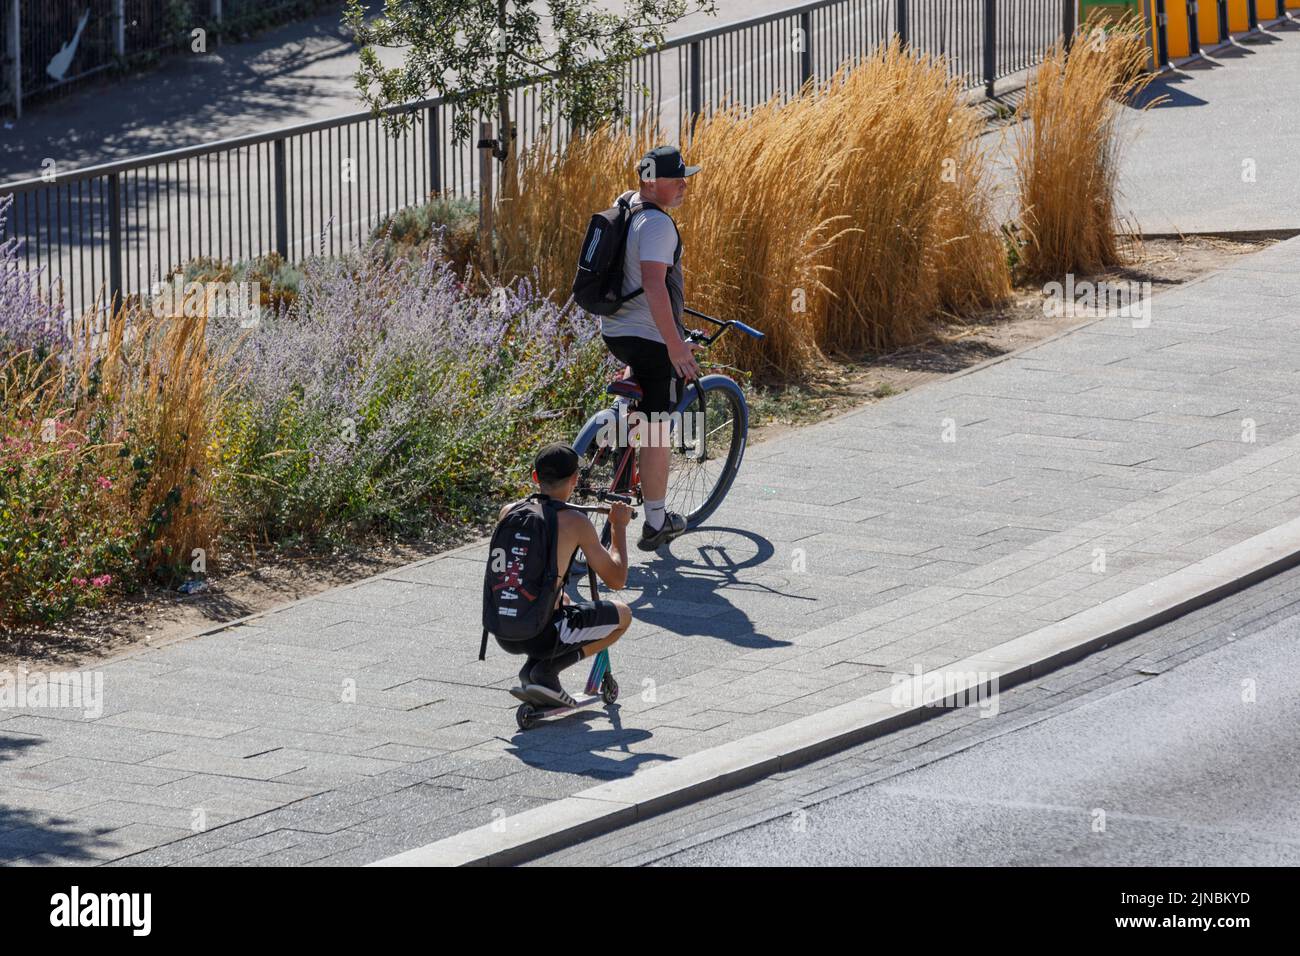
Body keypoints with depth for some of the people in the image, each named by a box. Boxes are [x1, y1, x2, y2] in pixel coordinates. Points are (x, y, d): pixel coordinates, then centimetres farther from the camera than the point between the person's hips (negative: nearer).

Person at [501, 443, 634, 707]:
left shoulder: (509, 512, 5)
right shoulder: (576, 523, -10)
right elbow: (616, 579, 1)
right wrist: (619, 526, 14)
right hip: (543, 634, -6)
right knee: (623, 615, 18)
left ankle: (533, 668, 14)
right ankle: (547, 671, 2)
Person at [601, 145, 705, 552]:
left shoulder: (624, 208, 11)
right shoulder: (657, 224, -19)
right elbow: (654, 284, -30)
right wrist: (674, 345, -31)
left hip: (614, 331, 9)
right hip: (650, 337, -9)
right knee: (656, 431, -1)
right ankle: (655, 524, 3)